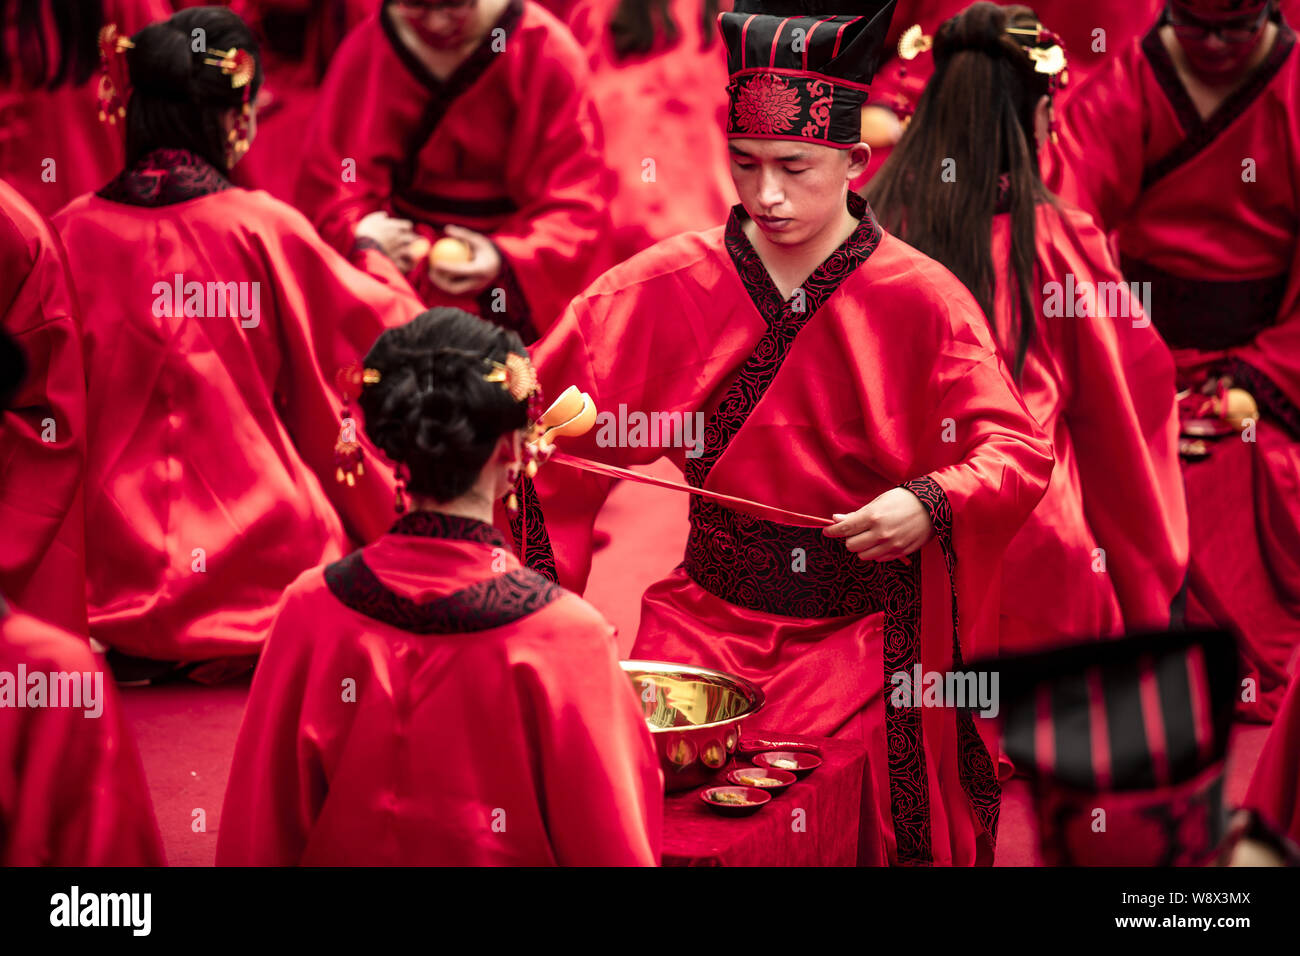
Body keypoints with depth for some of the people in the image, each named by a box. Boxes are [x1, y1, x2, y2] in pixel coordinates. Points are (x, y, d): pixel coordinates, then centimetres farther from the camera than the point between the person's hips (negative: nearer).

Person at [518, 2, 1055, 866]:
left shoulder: (920, 299, -4)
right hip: (713, 610, 2)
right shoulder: (670, 285, 2)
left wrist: (931, 502, -24)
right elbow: (548, 401, 6)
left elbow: (1020, 452, -6)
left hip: (861, 624, -2)